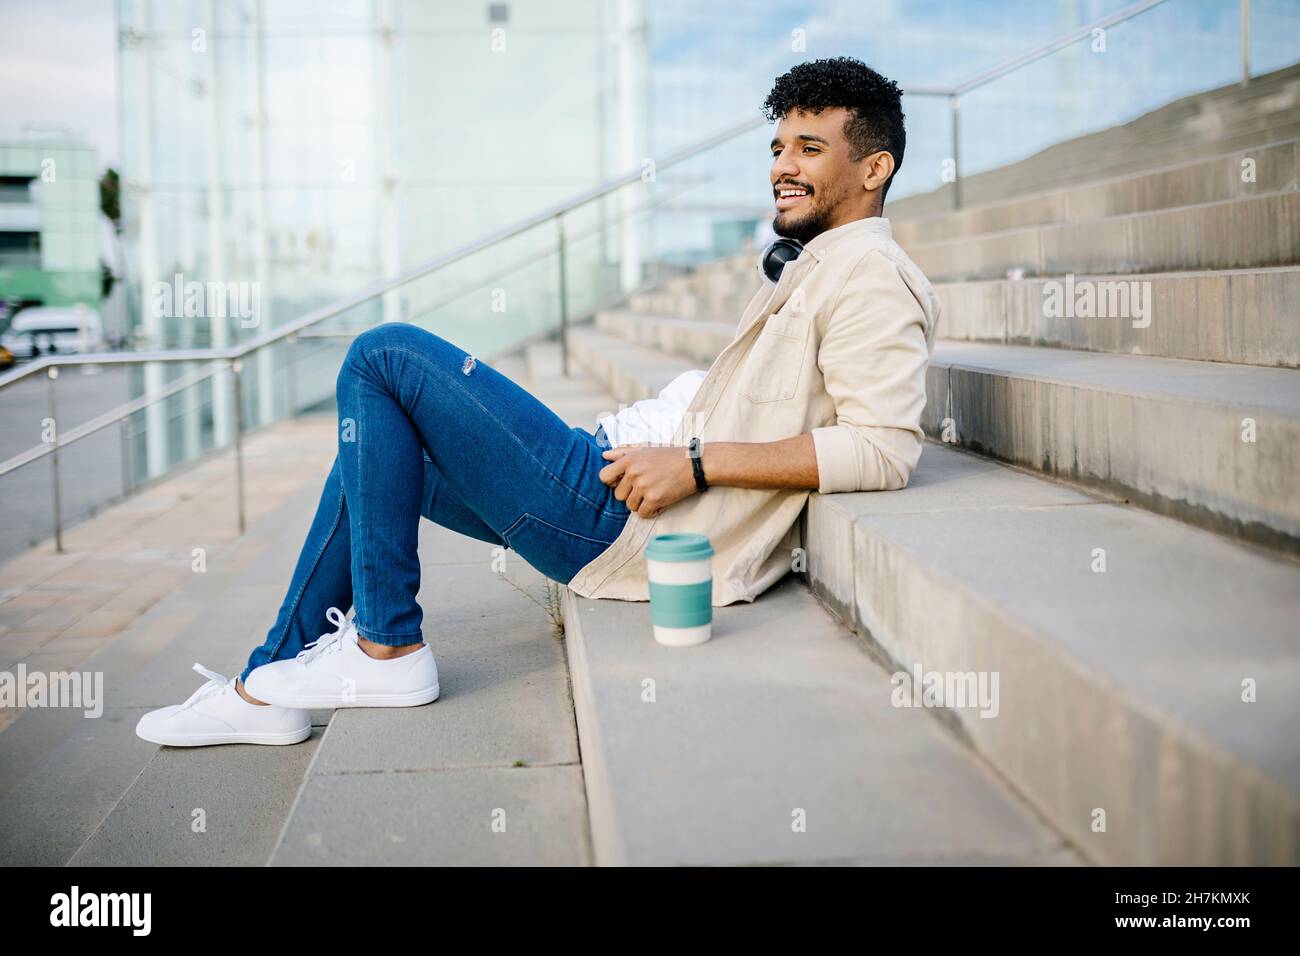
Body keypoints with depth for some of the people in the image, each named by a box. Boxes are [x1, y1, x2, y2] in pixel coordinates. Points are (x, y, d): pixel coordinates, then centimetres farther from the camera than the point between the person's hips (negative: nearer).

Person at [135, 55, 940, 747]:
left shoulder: (871, 275, -9)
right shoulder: (813, 271, 23)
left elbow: (885, 448, -23)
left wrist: (695, 462, -23)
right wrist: (653, 437, 12)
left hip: (633, 524, -11)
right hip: (620, 489, 11)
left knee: (384, 356, -9)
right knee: (373, 447, 19)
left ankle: (385, 647, -4)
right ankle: (268, 687, 22)